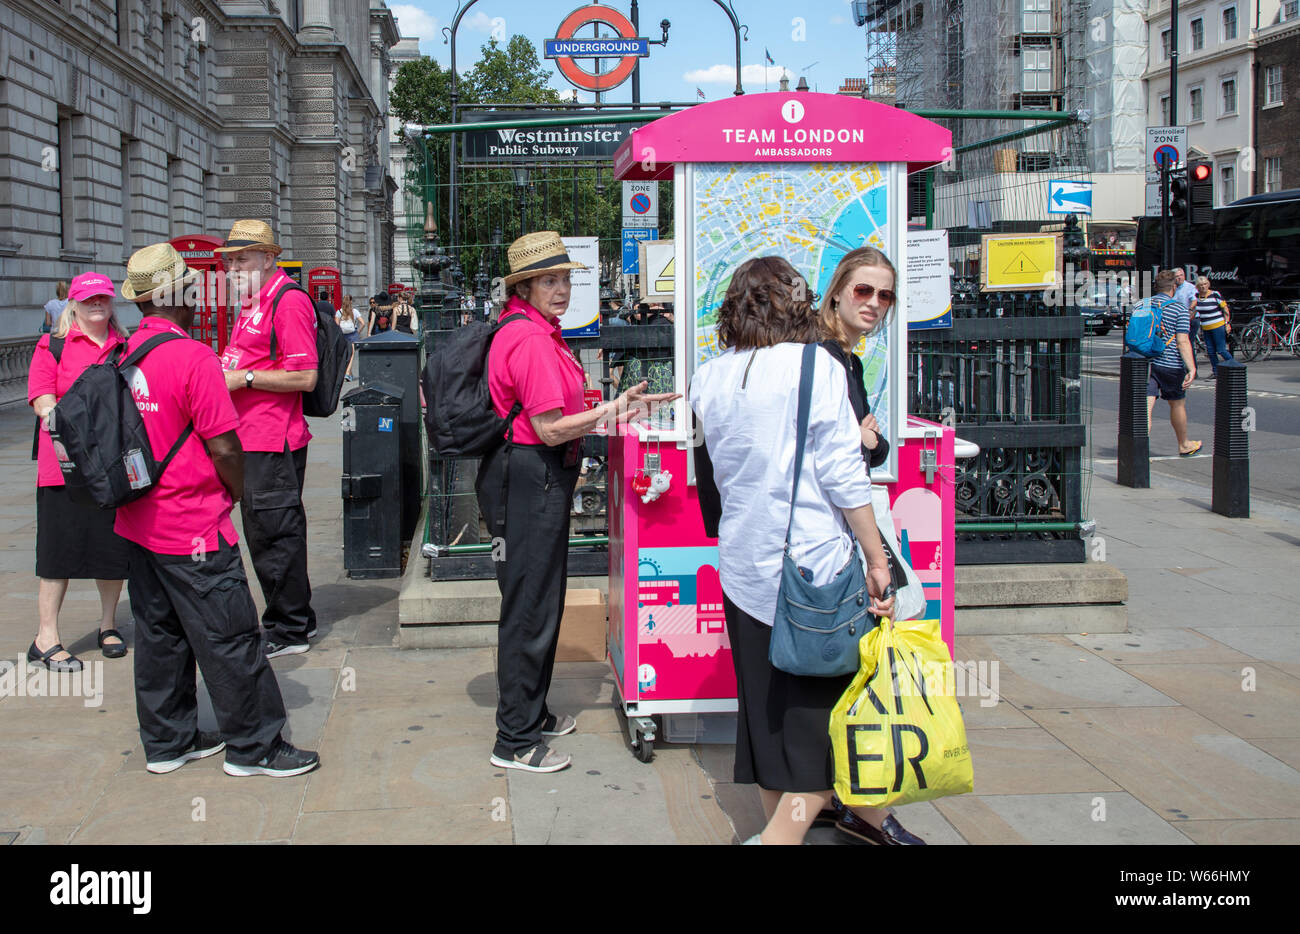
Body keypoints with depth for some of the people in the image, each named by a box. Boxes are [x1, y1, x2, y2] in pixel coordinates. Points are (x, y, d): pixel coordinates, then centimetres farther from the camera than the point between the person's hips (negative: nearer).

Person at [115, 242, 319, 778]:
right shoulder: (193, 358, -18)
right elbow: (223, 447, -17)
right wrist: (241, 490, 0)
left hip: (139, 522, 8)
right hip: (193, 528, -8)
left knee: (158, 633, 16)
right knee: (228, 638, 1)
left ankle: (167, 742, 26)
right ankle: (253, 748, 9)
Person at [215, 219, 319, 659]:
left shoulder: (288, 300, -14)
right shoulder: (252, 303, 18)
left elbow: (303, 377, -21)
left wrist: (244, 378, -18)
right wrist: (224, 375, 11)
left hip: (273, 442, -10)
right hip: (251, 438, 10)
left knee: (274, 532, -4)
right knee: (262, 532, 16)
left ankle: (289, 630, 6)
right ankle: (295, 618, 27)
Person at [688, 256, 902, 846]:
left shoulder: (709, 378, 5)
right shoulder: (815, 367, -10)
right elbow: (843, 474, -12)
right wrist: (878, 560, -7)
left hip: (742, 570, 6)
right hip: (816, 566, -6)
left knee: (769, 713, 17)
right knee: (826, 727, 1)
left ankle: (778, 827, 26)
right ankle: (784, 835, -7)